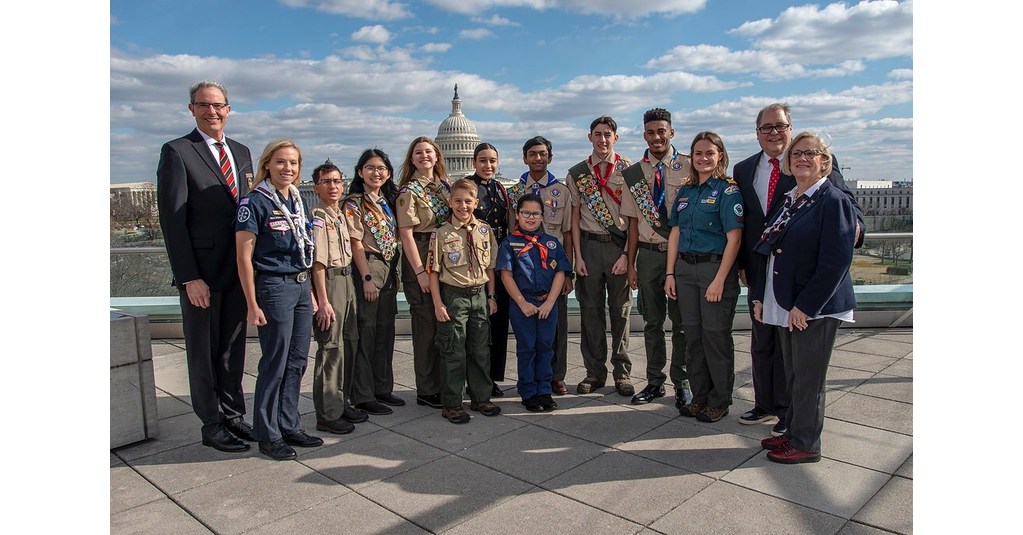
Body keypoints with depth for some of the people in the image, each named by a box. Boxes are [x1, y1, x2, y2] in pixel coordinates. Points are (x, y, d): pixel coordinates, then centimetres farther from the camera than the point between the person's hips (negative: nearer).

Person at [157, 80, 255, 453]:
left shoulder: (241, 152, 13)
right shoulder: (177, 152, -6)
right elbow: (172, 219, -11)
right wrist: (189, 277, -16)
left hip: (238, 271, 6)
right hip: (202, 273, -5)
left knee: (233, 349, 14)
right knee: (204, 352, 7)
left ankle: (233, 414, 27)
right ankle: (212, 426, 18)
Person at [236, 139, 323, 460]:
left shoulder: (296, 200, 11)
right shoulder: (255, 202, -10)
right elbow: (244, 257, -12)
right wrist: (253, 305, -14)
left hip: (301, 286, 7)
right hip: (274, 287, -7)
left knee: (297, 362, 11)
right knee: (275, 364, 1)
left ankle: (289, 426, 24)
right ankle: (267, 435, 15)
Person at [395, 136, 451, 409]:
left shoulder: (445, 185, 12)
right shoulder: (409, 190, -7)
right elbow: (406, 233, -12)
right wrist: (420, 271, -18)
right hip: (421, 258, -6)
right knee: (427, 325, 0)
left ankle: (444, 383, 24)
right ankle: (426, 391, 11)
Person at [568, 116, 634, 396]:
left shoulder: (628, 169, 0)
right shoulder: (577, 173, 6)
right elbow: (575, 217, 6)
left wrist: (627, 253, -9)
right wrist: (578, 256, -1)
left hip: (620, 244, -1)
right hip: (589, 244, 2)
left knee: (621, 309, 6)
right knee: (590, 309, 6)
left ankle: (622, 371, 18)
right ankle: (595, 371, 18)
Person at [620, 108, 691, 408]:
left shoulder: (688, 167, -3)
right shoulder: (633, 174, 5)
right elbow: (633, 221, 6)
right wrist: (630, 263, 5)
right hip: (648, 253, 3)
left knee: (681, 320, 6)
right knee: (652, 321, 11)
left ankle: (681, 383, 20)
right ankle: (655, 381, 25)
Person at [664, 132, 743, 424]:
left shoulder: (728, 190, -6)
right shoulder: (684, 191, 12)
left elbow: (733, 238, -12)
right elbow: (675, 233, 12)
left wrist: (719, 280, -18)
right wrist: (670, 273, 5)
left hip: (715, 266, -6)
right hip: (685, 268, 6)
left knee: (715, 335, 1)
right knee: (692, 334, 10)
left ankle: (719, 401, 16)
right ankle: (699, 396, 23)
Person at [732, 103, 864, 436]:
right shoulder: (744, 170, 9)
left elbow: (846, 202, -7)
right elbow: (739, 220, 11)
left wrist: (854, 223, -29)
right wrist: (741, 263, 6)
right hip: (759, 272, 5)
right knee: (761, 342, 15)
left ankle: (788, 412, 22)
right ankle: (765, 406, 31)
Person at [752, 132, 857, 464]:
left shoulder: (834, 201, -11)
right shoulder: (787, 200, 13)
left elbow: (836, 262, -18)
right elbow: (769, 252, 15)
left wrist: (805, 306, -19)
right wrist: (760, 296, 9)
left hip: (815, 308, -7)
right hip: (784, 305, 7)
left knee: (808, 378, 3)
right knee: (793, 376, 17)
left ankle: (806, 444, 17)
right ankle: (794, 433, 30)